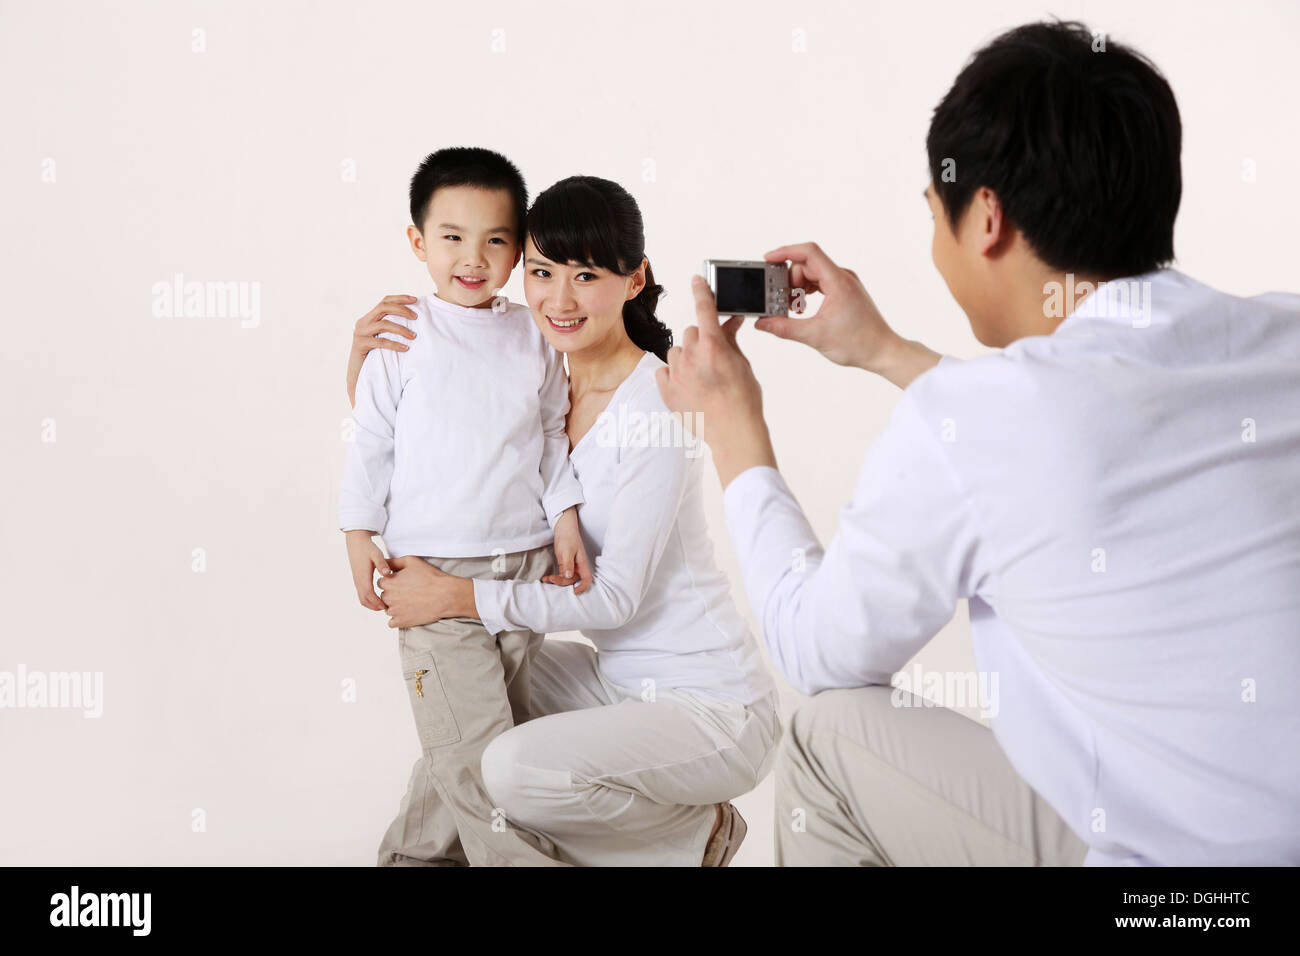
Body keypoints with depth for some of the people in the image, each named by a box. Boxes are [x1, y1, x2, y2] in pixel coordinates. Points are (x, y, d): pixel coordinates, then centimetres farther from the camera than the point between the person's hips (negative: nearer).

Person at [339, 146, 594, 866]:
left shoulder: (534, 338, 6)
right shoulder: (402, 339, -3)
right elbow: (369, 441, 1)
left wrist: (564, 518, 5)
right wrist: (360, 535, -2)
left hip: (524, 564, 4)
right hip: (433, 566, -4)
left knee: (466, 738, 13)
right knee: (472, 741, -8)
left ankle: (416, 849, 29)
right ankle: (522, 857, 1)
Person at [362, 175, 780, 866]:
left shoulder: (656, 404, -19)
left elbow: (615, 596, -21)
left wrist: (458, 595, -21)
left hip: (716, 712, -8)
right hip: (624, 680, 8)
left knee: (513, 771, -26)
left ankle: (695, 835, 0)